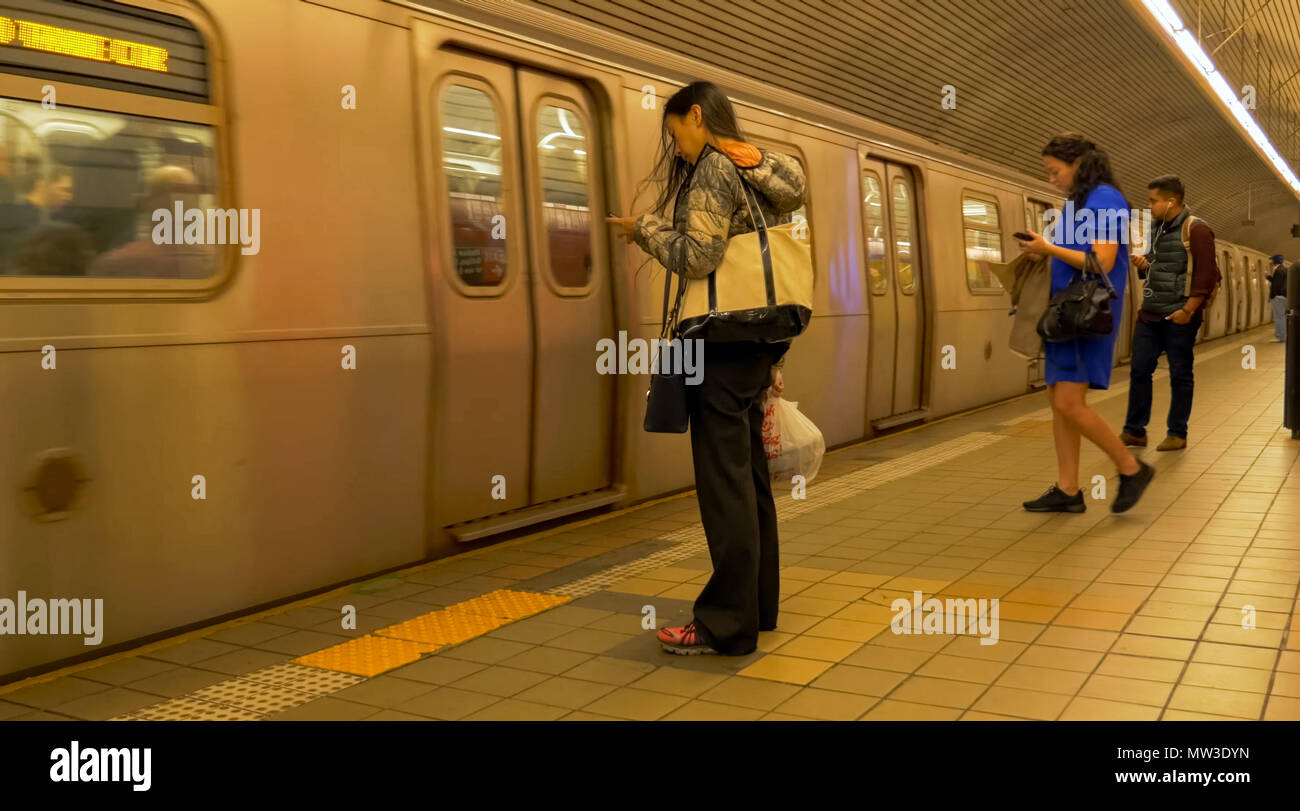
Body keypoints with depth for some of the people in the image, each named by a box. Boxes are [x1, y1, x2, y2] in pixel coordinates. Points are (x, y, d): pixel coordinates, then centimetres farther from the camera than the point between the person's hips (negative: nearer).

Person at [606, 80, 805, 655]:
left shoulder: (713, 168, -9)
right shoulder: (760, 170, 18)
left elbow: (697, 257, -18)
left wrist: (645, 230, -3)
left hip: (723, 342, -10)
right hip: (757, 342, 10)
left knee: (723, 479, -7)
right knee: (749, 474, 13)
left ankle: (728, 623, -3)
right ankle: (759, 603, 22)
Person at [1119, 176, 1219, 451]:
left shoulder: (1196, 230, -11)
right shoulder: (1155, 226, 12)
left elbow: (1206, 275, -15)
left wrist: (1188, 310, -19)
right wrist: (1144, 264, 3)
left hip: (1179, 316, -7)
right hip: (1150, 314, 7)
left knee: (1180, 375, 3)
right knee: (1139, 370, 6)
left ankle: (1177, 434, 12)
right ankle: (1134, 431, 13)